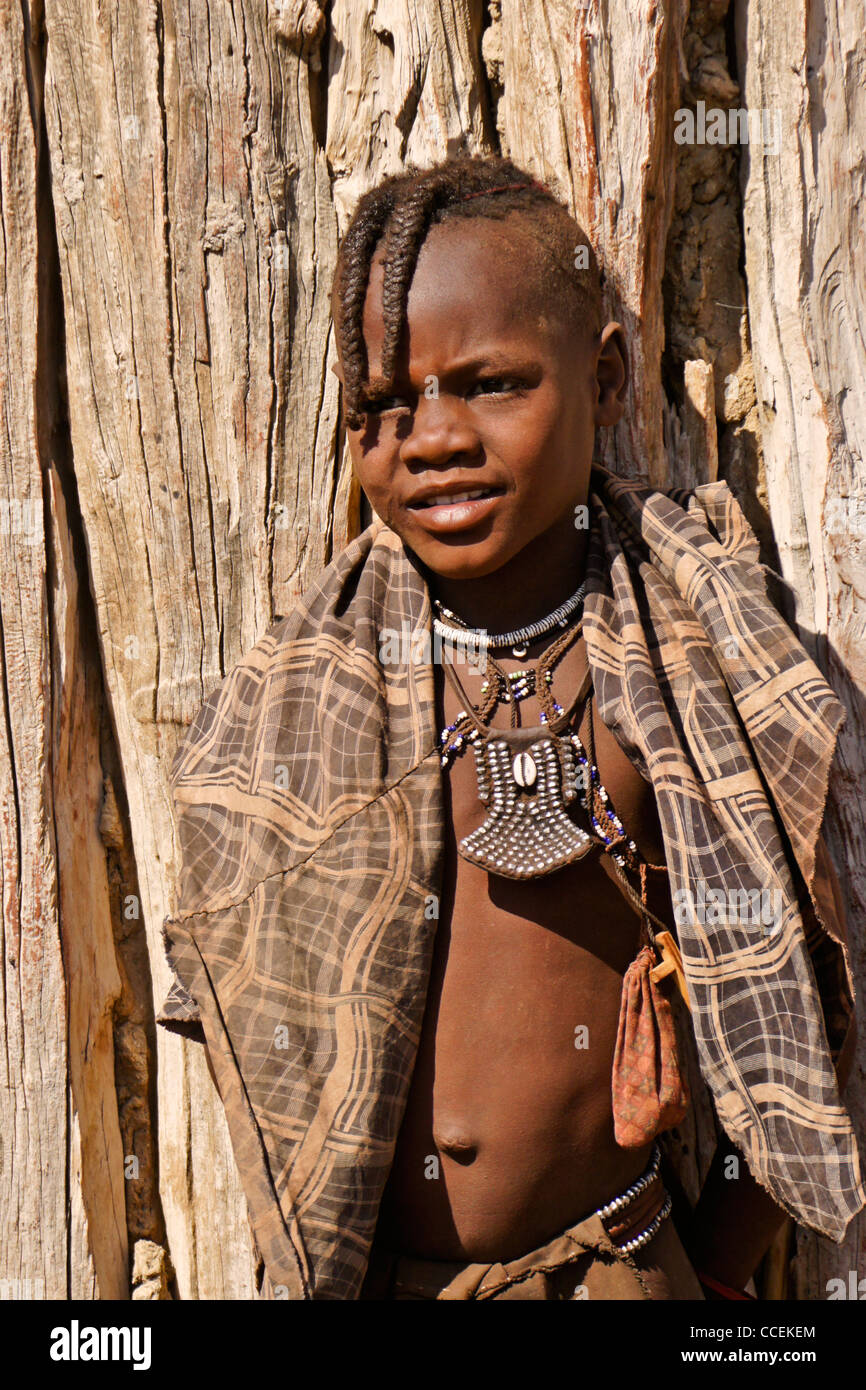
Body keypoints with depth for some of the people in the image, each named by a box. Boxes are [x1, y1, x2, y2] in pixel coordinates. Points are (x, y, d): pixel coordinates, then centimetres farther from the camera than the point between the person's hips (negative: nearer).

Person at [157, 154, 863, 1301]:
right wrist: (304, 1256, 2)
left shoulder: (697, 668, -11)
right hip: (356, 1268, 1)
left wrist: (716, 1272, 1)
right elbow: (245, 1014, 0)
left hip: (609, 1261, 0)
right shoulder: (290, 705, -11)